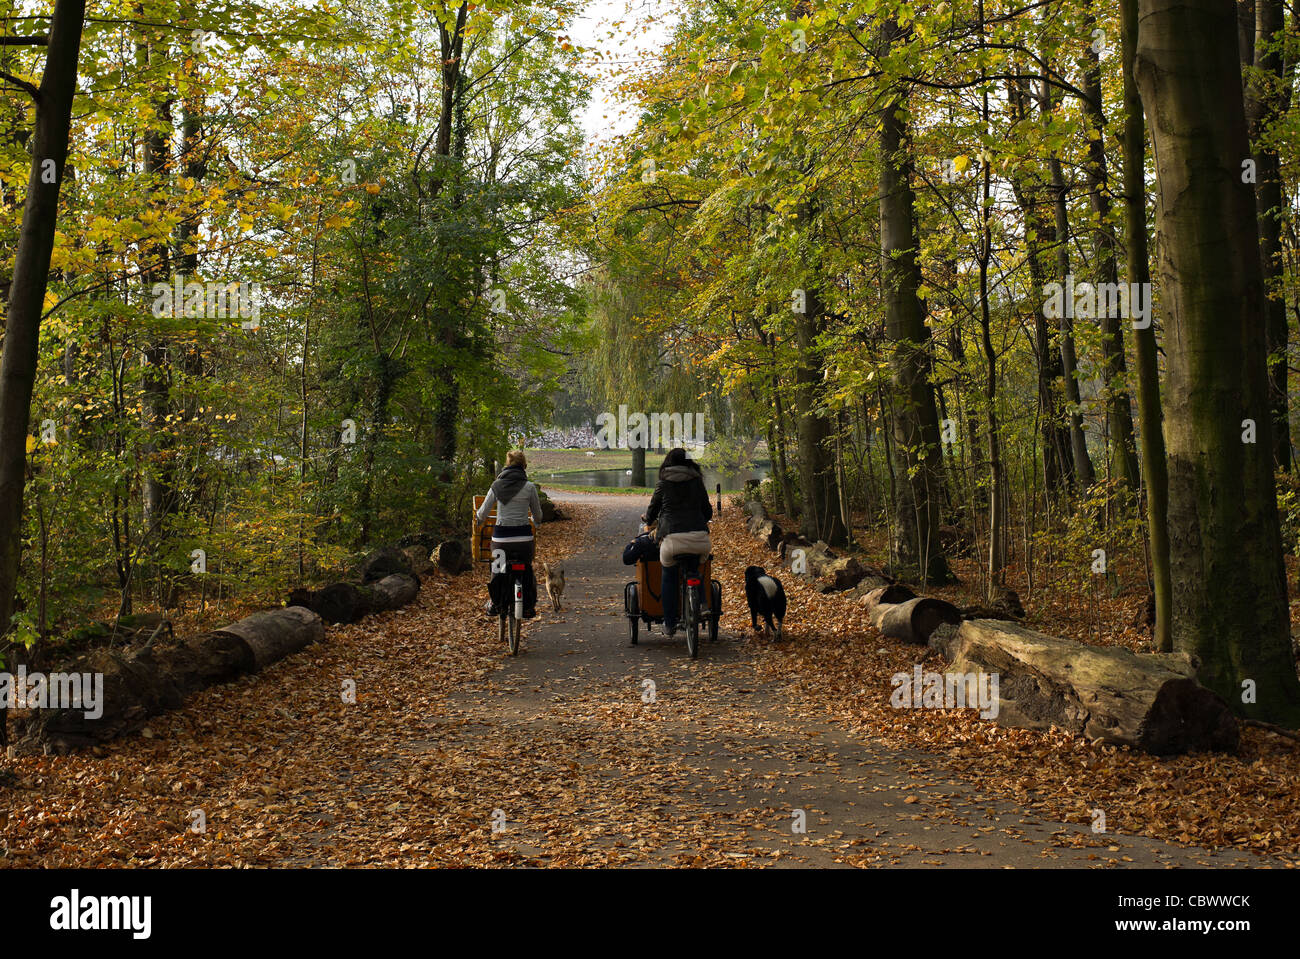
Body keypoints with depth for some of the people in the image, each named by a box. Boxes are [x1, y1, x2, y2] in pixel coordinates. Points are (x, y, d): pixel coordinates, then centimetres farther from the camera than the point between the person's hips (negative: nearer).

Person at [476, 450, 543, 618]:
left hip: (500, 537, 1)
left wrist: (479, 519, 26)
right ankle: (528, 607, 22)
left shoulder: (497, 485, 2)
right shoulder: (529, 486, -3)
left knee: (498, 570, 25)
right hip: (523, 537, -1)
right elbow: (538, 517, 7)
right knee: (527, 570, 21)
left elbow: (482, 513, 3)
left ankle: (496, 605, 27)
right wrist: (535, 520, 30)